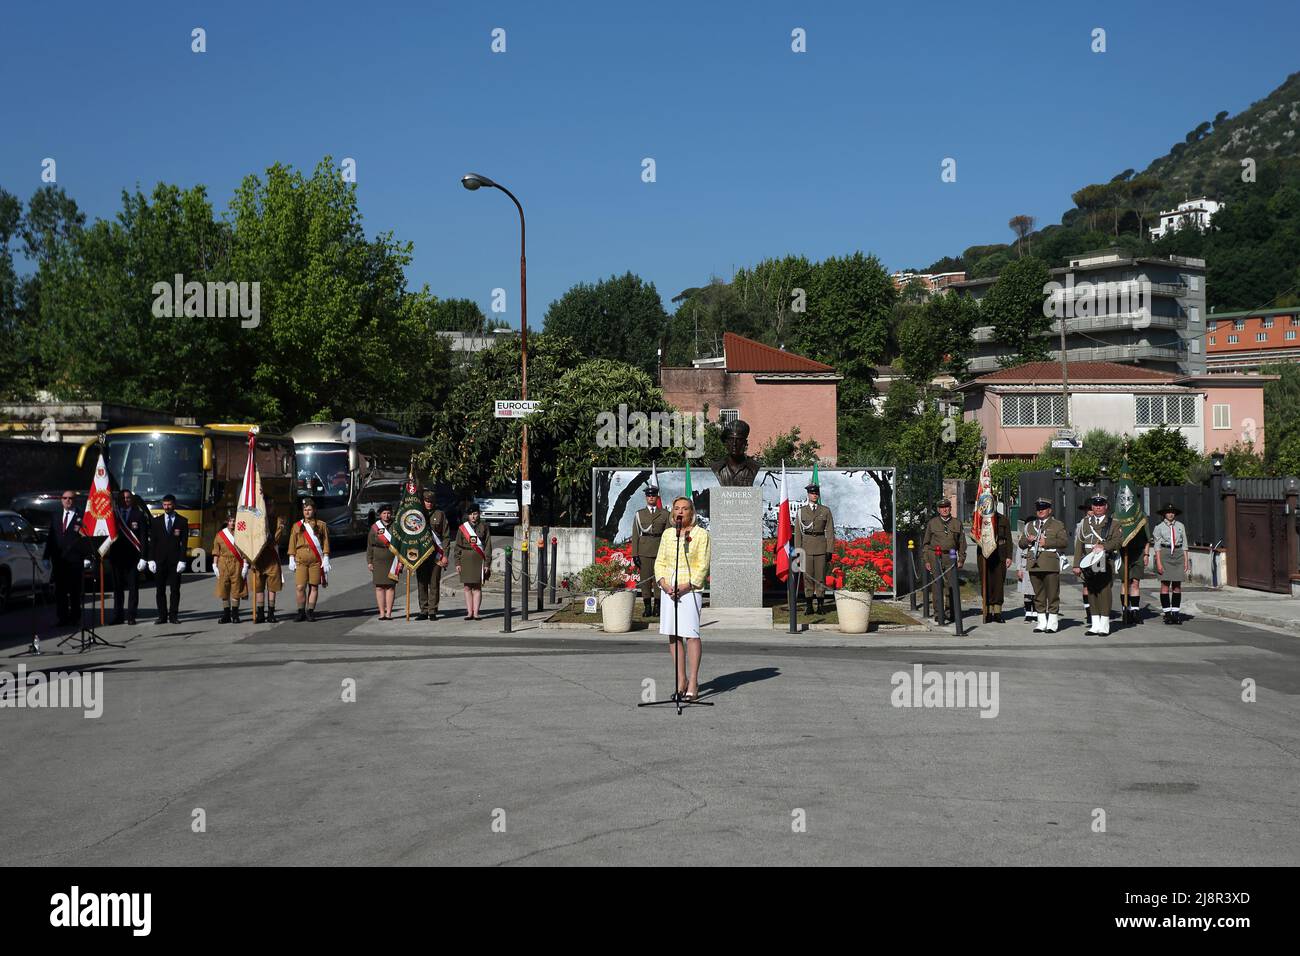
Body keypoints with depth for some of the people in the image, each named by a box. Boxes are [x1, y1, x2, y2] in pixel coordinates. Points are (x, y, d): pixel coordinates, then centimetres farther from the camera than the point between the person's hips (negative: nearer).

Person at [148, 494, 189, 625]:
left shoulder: (182, 521, 4)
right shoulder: (156, 521, 9)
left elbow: (184, 543, 0)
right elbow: (152, 542, 7)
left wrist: (182, 560, -8)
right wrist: (151, 560, -2)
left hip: (175, 560, -1)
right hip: (160, 560, 1)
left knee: (175, 590, 1)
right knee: (160, 590, 2)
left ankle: (173, 615, 5)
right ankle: (162, 616, 6)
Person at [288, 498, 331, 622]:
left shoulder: (321, 525, 7)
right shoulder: (297, 526, 11)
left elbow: (325, 543, 6)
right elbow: (292, 544, 11)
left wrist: (325, 559, -1)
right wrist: (291, 560, 4)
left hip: (316, 561, -1)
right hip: (300, 560, 1)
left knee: (314, 587, 2)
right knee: (300, 587, -7)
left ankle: (310, 612, 9)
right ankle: (301, 612, 3)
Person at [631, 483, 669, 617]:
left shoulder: (665, 514, 9)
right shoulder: (639, 514, 10)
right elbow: (635, 535, 7)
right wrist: (635, 554, -2)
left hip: (660, 550, 0)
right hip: (644, 551, 0)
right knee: (645, 579, -1)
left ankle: (657, 607, 3)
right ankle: (647, 607, 4)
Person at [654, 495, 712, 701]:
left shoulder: (701, 534, -1)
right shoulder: (667, 534, 13)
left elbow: (702, 566, -6)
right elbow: (660, 562, 11)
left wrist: (686, 586, -15)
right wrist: (664, 584, -5)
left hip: (689, 589, -5)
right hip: (668, 589, 5)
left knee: (691, 634, -8)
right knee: (673, 635, 5)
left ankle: (693, 683, -4)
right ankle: (681, 680, 14)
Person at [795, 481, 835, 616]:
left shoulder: (826, 511, 5)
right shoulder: (801, 511, 7)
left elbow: (830, 531, 2)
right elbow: (798, 532, 6)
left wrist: (830, 550, -4)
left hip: (821, 546, -1)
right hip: (806, 546, 1)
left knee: (821, 575, 0)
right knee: (807, 575, 0)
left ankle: (821, 604, 5)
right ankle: (808, 605, 4)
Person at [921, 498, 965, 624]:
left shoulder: (957, 523, 10)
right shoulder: (932, 523, 6)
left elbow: (962, 543, 14)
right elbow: (926, 543, 8)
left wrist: (961, 559, 6)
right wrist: (926, 560, 1)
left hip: (950, 557, 2)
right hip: (935, 557, -1)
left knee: (951, 585, 0)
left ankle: (950, 613, 11)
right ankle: (938, 614, 3)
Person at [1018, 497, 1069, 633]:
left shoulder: (1057, 525, 7)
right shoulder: (1030, 525, 19)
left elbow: (1065, 541, -5)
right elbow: (1021, 544, 17)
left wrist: (1047, 542, -13)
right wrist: (1028, 540, -5)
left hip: (1051, 564, -4)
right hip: (1034, 564, 4)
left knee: (1052, 594, -3)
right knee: (1038, 595, 6)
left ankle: (1052, 623, 3)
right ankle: (1041, 622, 12)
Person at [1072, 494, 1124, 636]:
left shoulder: (1114, 523, 6)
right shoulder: (1085, 522, 14)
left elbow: (1119, 540, -7)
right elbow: (1079, 544, 10)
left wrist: (1104, 546, -24)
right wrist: (1076, 564, 4)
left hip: (1105, 564, -3)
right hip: (1088, 563, 3)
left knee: (1104, 592, -5)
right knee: (1091, 593, 6)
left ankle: (1104, 626, 0)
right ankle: (1095, 625, 13)